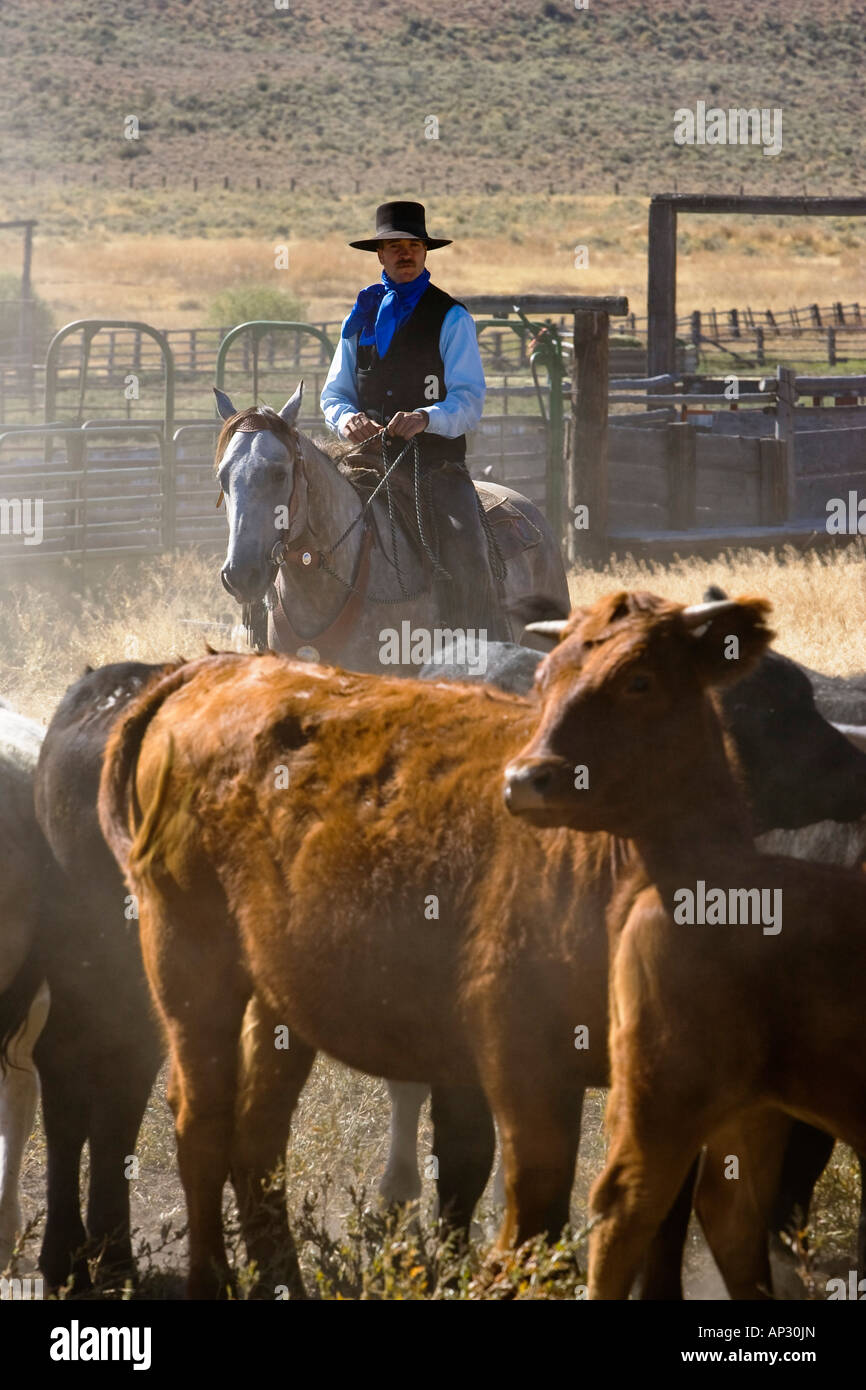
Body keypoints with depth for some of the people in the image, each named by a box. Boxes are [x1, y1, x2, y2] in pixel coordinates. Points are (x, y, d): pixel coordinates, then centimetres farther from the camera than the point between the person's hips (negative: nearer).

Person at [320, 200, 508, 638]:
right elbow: (334, 392, 16)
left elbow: (469, 400, -4)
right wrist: (347, 418, -8)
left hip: (437, 464, -4)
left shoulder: (450, 318, 4)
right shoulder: (360, 319, 17)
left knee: (465, 560, -22)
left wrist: (427, 418, -26)